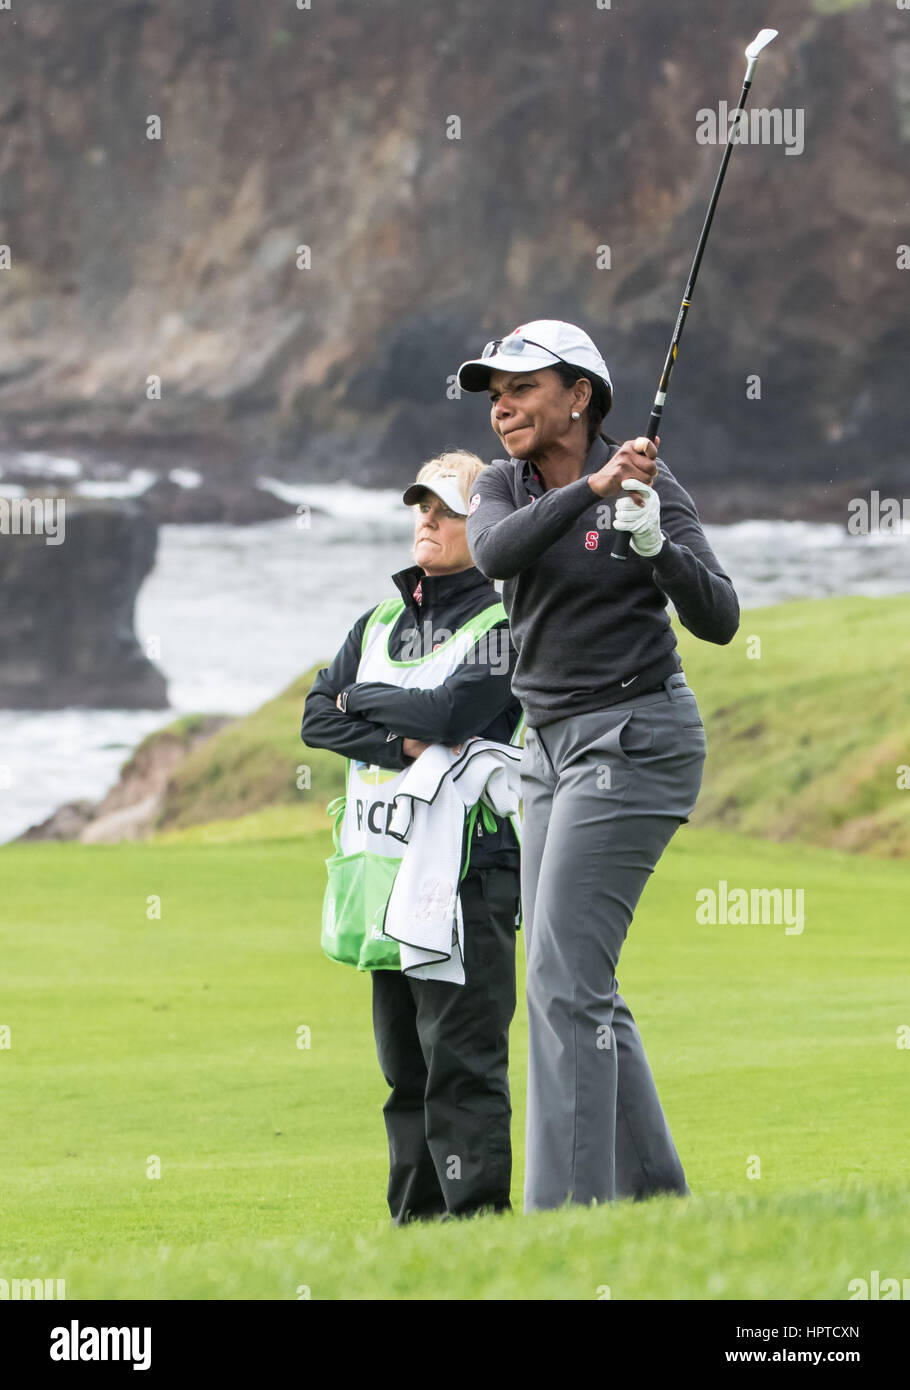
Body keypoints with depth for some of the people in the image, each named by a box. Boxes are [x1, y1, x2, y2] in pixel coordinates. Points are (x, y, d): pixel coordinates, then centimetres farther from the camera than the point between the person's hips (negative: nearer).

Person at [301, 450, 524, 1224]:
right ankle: (416, 1220, 13)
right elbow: (317, 718, 7)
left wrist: (364, 701, 0)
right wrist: (402, 744, -10)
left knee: (459, 1052, -11)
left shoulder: (503, 623, -2)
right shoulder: (379, 623, 19)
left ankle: (477, 1214, -11)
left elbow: (452, 711, -17)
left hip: (468, 868, -7)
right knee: (403, 1062, 9)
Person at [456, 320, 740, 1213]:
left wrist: (652, 541, -29)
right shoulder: (504, 488, 7)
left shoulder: (651, 487, -7)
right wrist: (590, 490, -28)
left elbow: (717, 619, -15)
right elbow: (493, 552, -16)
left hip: (633, 738, -7)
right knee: (579, 989, 7)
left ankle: (565, 1210, -18)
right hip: (553, 746, 7)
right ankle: (656, 1199, 14)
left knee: (565, 981, -15)